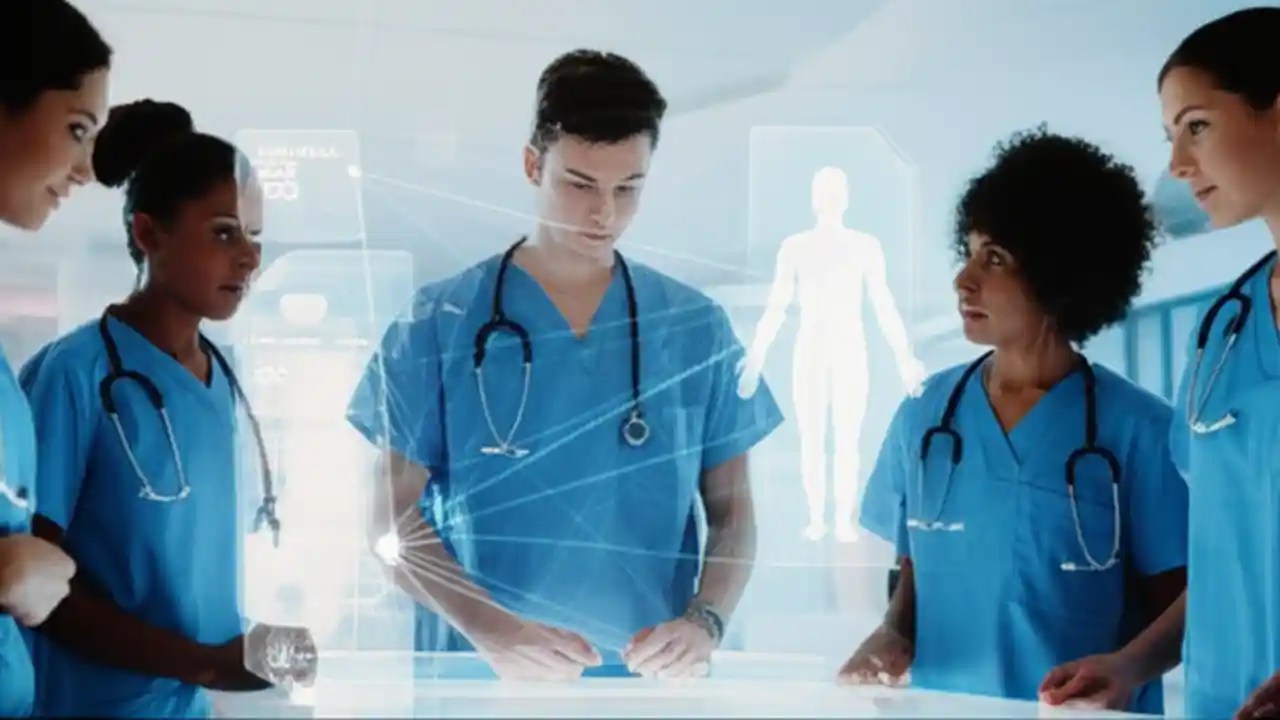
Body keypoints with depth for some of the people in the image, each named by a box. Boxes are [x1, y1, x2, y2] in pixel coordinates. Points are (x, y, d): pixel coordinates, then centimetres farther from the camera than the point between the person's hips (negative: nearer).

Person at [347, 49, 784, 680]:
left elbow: (733, 513, 6)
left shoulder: (697, 328, 3)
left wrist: (705, 621, -13)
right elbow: (393, 518, -4)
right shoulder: (439, 324, -3)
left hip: (649, 678, 2)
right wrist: (489, 627, -19)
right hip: (482, 678, -1)